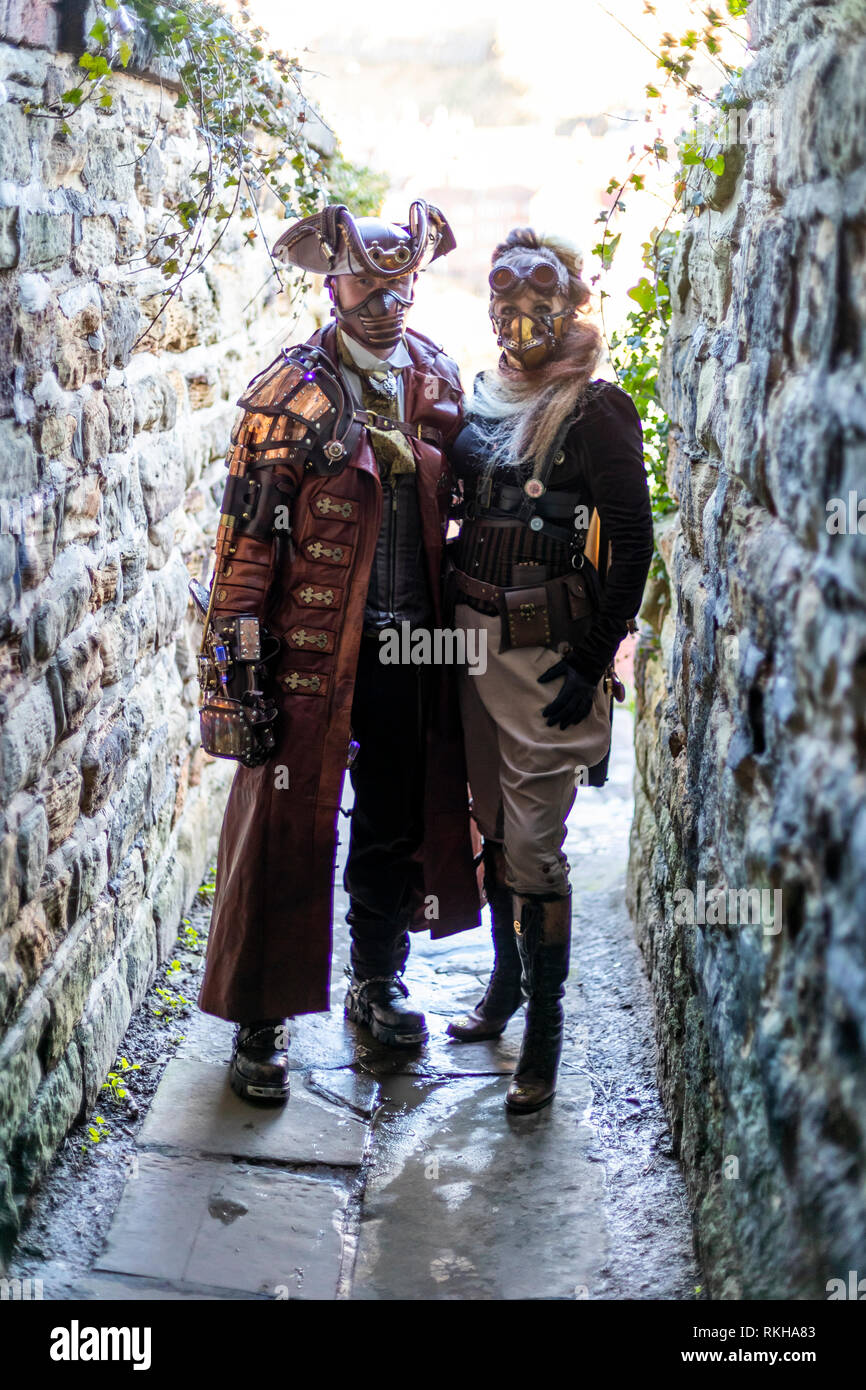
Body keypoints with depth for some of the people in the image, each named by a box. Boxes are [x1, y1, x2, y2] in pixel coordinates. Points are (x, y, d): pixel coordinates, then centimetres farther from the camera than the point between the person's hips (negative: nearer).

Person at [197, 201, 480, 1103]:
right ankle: (261, 1020, 16)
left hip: (412, 647, 5)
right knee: (289, 828, 2)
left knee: (398, 823, 16)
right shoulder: (292, 395, -9)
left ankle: (376, 983, 36)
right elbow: (249, 535, -11)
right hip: (315, 649, -5)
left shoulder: (437, 380, 7)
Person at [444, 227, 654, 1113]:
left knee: (534, 848, -3)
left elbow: (631, 540, -12)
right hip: (472, 640, 7)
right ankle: (505, 980, 35)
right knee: (491, 823, 17)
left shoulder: (594, 411, -9)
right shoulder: (482, 401, 10)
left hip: (546, 653, -6)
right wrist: (447, 621, 10)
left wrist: (592, 664, -15)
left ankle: (544, 1033, 9)